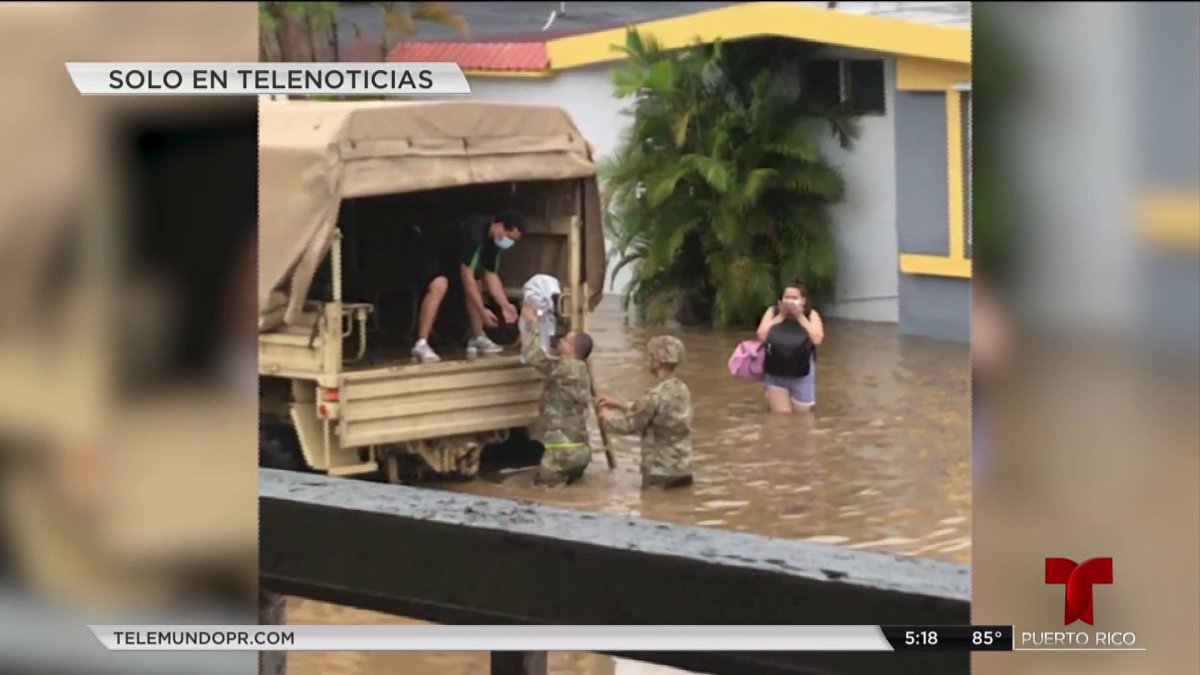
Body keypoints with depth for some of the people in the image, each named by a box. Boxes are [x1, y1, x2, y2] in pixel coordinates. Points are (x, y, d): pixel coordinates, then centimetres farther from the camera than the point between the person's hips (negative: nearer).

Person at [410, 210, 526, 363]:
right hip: (425, 246, -10)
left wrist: (505, 305, -7)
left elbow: (491, 276, 3)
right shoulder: (474, 232, -35)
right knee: (440, 285, -32)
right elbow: (466, 276, -35)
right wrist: (482, 310, -33)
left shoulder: (493, 238, -6)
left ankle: (477, 339, 21)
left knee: (475, 284, 8)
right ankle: (421, 345, -33)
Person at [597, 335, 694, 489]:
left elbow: (627, 424, -10)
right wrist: (617, 405, 19)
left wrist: (606, 416, 8)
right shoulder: (681, 389, 6)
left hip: (661, 472, -8)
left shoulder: (657, 395, -19)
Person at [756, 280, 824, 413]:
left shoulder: (811, 315, -2)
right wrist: (781, 316, -11)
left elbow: (817, 339, -17)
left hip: (801, 376, 0)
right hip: (775, 375, 0)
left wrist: (800, 317, -15)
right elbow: (762, 336, -11)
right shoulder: (773, 312, 1)